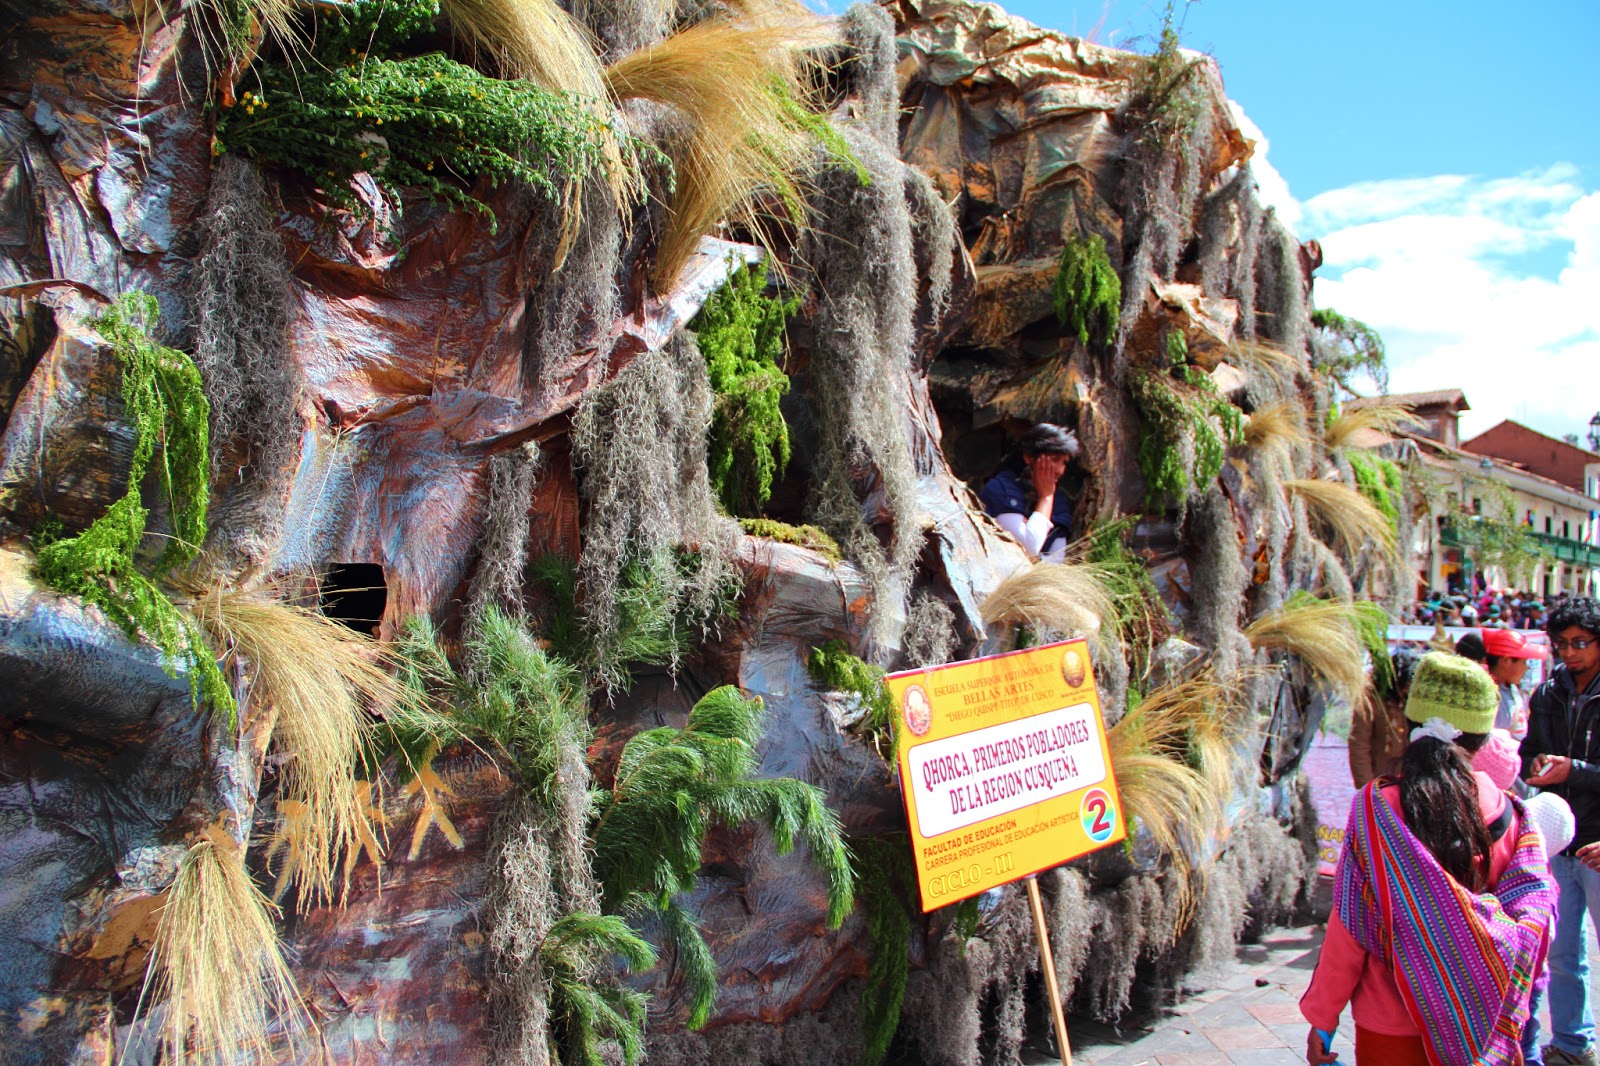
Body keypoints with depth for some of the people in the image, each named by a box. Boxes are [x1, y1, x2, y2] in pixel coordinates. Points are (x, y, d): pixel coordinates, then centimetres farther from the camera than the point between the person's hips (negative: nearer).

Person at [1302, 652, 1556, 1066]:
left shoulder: (1375, 810, -15)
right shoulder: (1509, 816, -9)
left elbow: (1348, 929, -12)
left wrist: (1321, 1019, -3)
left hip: (1391, 1029, -2)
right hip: (1480, 1028, 2)